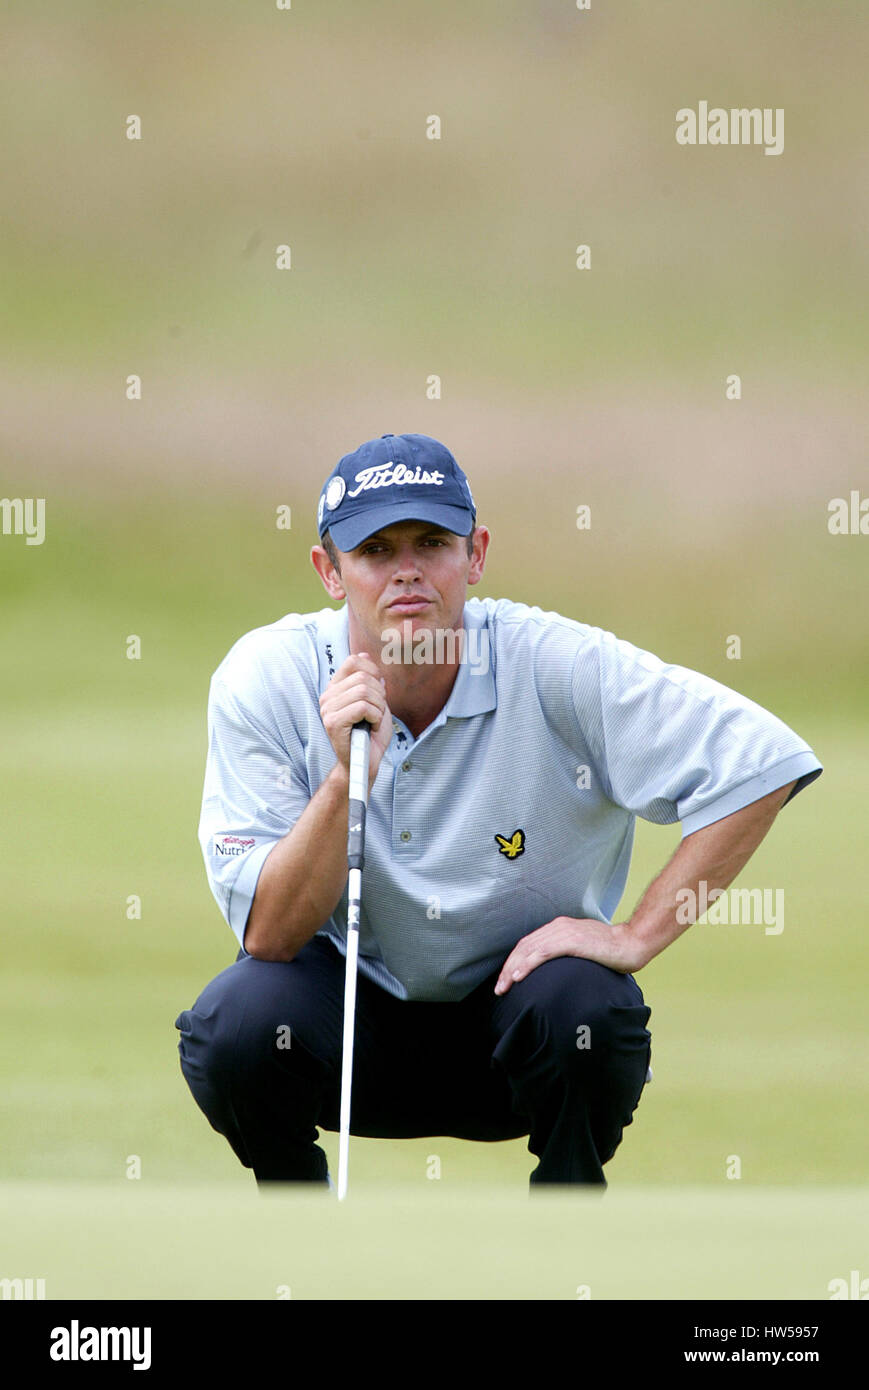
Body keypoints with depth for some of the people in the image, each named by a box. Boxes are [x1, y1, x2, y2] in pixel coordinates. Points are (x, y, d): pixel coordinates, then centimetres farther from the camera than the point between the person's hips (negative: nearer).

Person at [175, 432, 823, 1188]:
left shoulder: (555, 666, -19)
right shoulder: (266, 679, -15)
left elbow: (762, 760, -22)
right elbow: (269, 934, -20)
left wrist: (637, 935, -23)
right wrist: (349, 776, -35)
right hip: (357, 1018, 1)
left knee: (588, 1006, -32)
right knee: (236, 1023, -30)